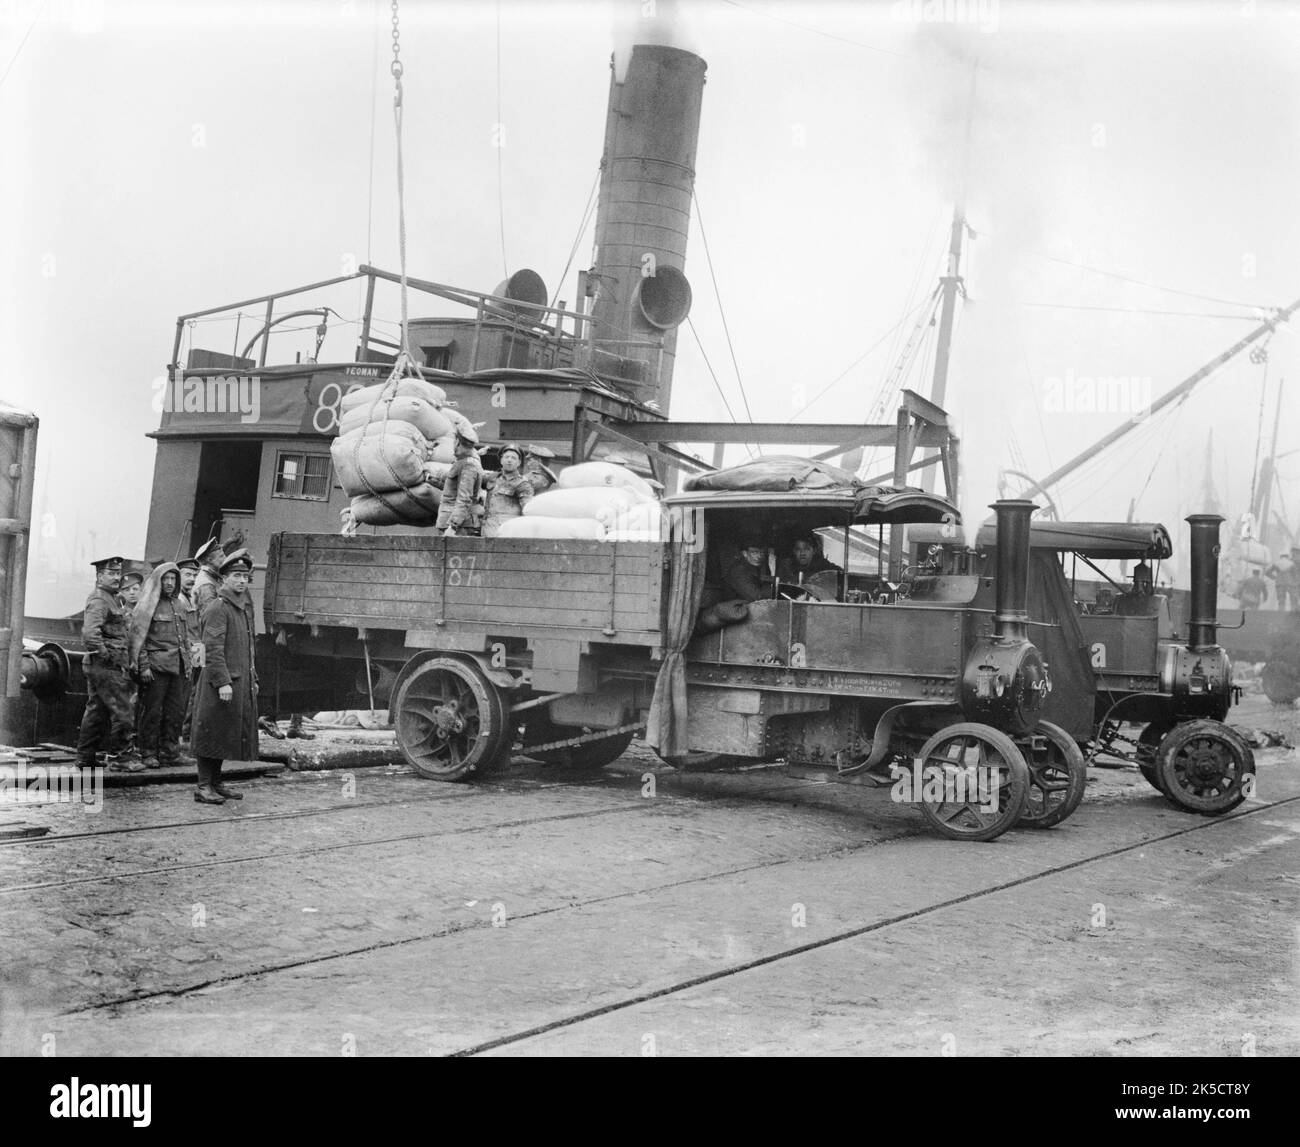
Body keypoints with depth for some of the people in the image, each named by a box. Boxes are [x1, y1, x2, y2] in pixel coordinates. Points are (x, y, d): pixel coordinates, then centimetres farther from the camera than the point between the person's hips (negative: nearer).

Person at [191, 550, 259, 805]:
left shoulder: (245, 607, 16)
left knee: (228, 734, 13)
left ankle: (216, 783, 22)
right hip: (220, 682, -9)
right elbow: (213, 648, -19)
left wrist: (253, 679, 21)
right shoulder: (218, 607, -12)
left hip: (241, 682, 9)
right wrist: (223, 681, -23)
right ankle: (204, 786, 2)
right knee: (212, 733, -3)